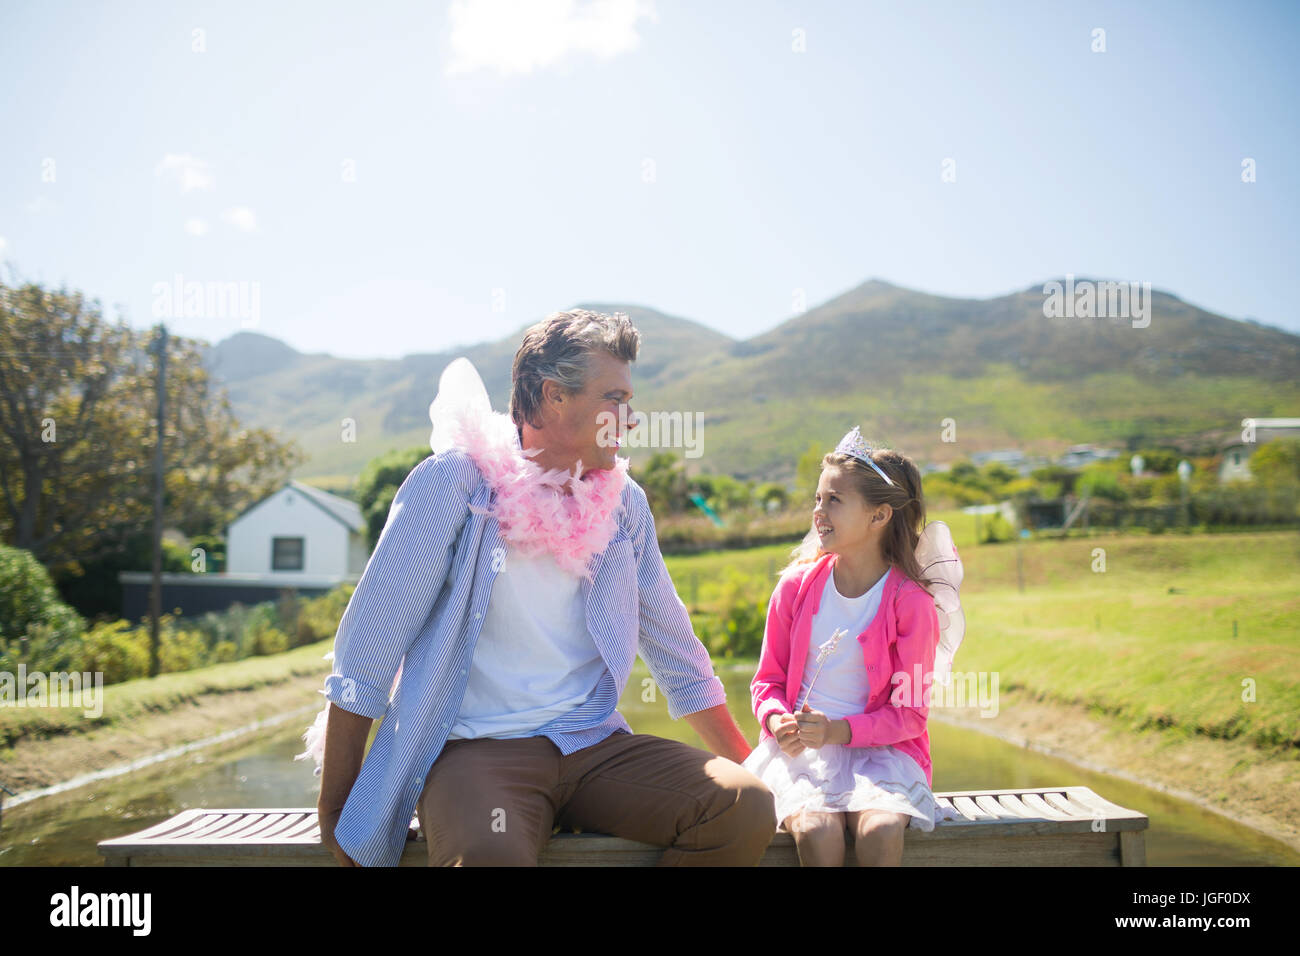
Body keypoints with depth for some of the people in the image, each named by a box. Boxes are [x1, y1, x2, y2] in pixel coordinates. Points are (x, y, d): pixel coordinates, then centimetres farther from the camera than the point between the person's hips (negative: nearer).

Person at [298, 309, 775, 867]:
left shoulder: (622, 502, 9)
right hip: (476, 750, -5)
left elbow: (678, 656, 18)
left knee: (746, 808, -18)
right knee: (490, 852, -38)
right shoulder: (453, 483, -6)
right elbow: (365, 654, -6)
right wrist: (336, 812, -6)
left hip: (592, 742, 6)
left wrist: (749, 770, 15)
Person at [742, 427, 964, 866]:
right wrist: (778, 721, -11)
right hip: (798, 748, 1)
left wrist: (838, 730, -18)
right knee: (817, 829, -30)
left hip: (879, 748, -1)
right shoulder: (796, 586, 4)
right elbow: (769, 679, 12)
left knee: (881, 829, -32)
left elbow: (909, 714, -4)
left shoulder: (911, 602, -4)